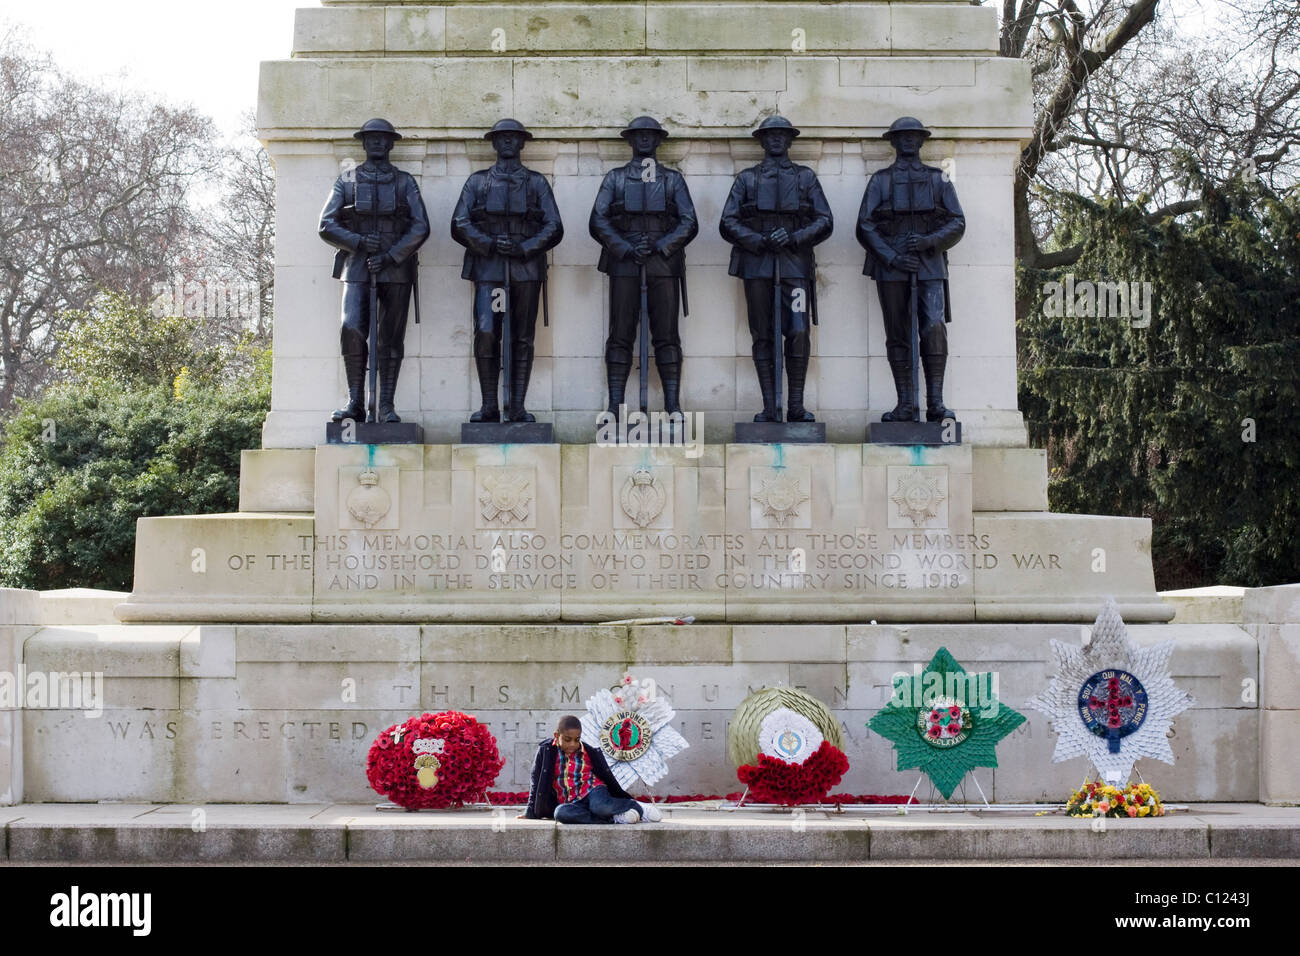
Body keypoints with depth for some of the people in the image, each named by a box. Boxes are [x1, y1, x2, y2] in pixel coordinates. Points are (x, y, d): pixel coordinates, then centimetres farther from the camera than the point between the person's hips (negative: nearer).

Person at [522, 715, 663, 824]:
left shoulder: (590, 753, 5)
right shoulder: (546, 751, 3)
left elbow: (608, 778, 12)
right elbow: (536, 783, 10)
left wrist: (627, 800, 15)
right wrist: (531, 811, 9)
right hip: (573, 803, 1)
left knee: (600, 805, -39)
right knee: (560, 813, -37)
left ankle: (640, 808, -15)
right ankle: (613, 819, -35)